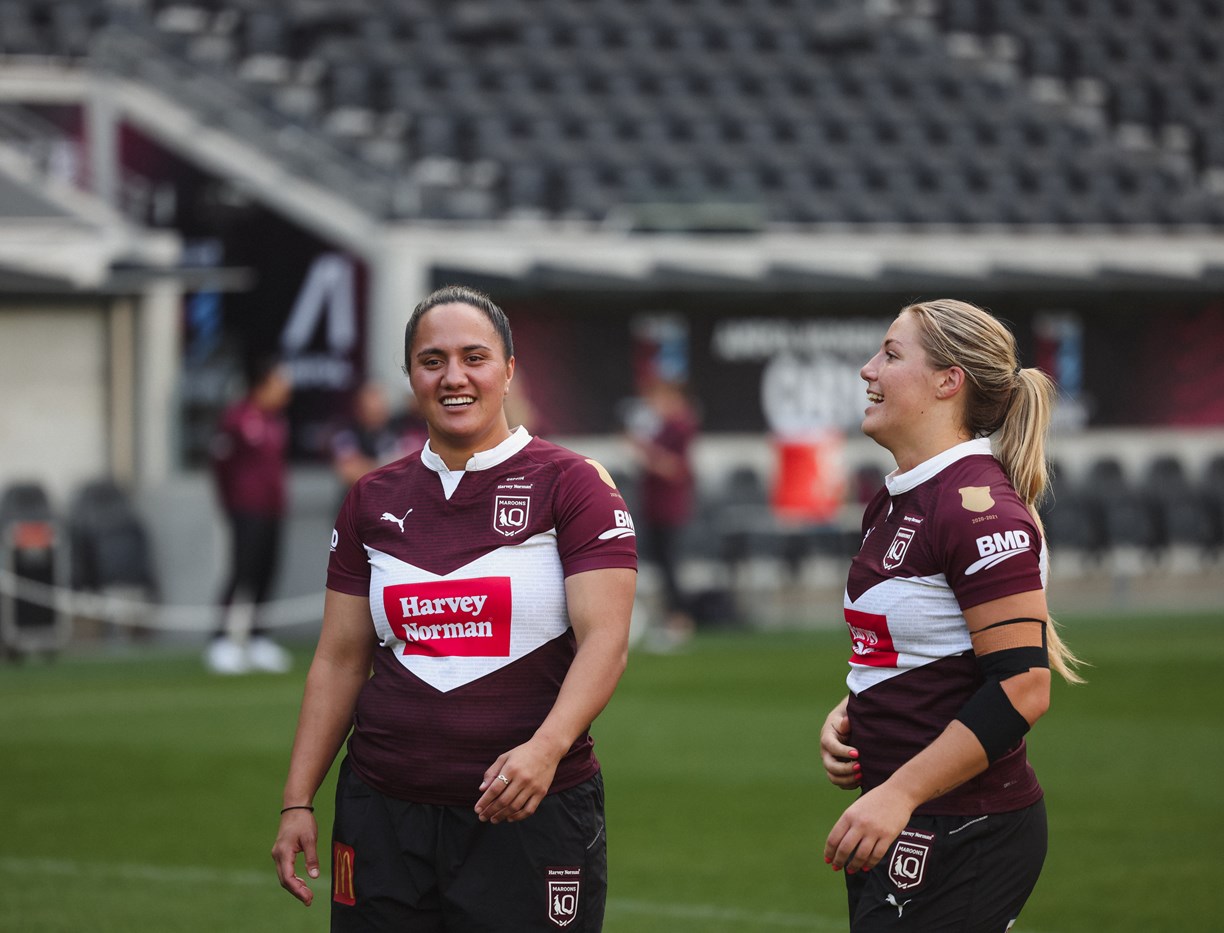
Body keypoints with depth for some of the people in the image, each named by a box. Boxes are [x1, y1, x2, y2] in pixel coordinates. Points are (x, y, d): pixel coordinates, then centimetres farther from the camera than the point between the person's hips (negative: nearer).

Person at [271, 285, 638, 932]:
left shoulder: (571, 484, -2)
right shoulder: (373, 500, 11)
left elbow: (604, 640, -11)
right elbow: (340, 660, 12)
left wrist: (547, 747, -28)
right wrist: (297, 802, 5)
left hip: (532, 815, -3)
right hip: (384, 816, 3)